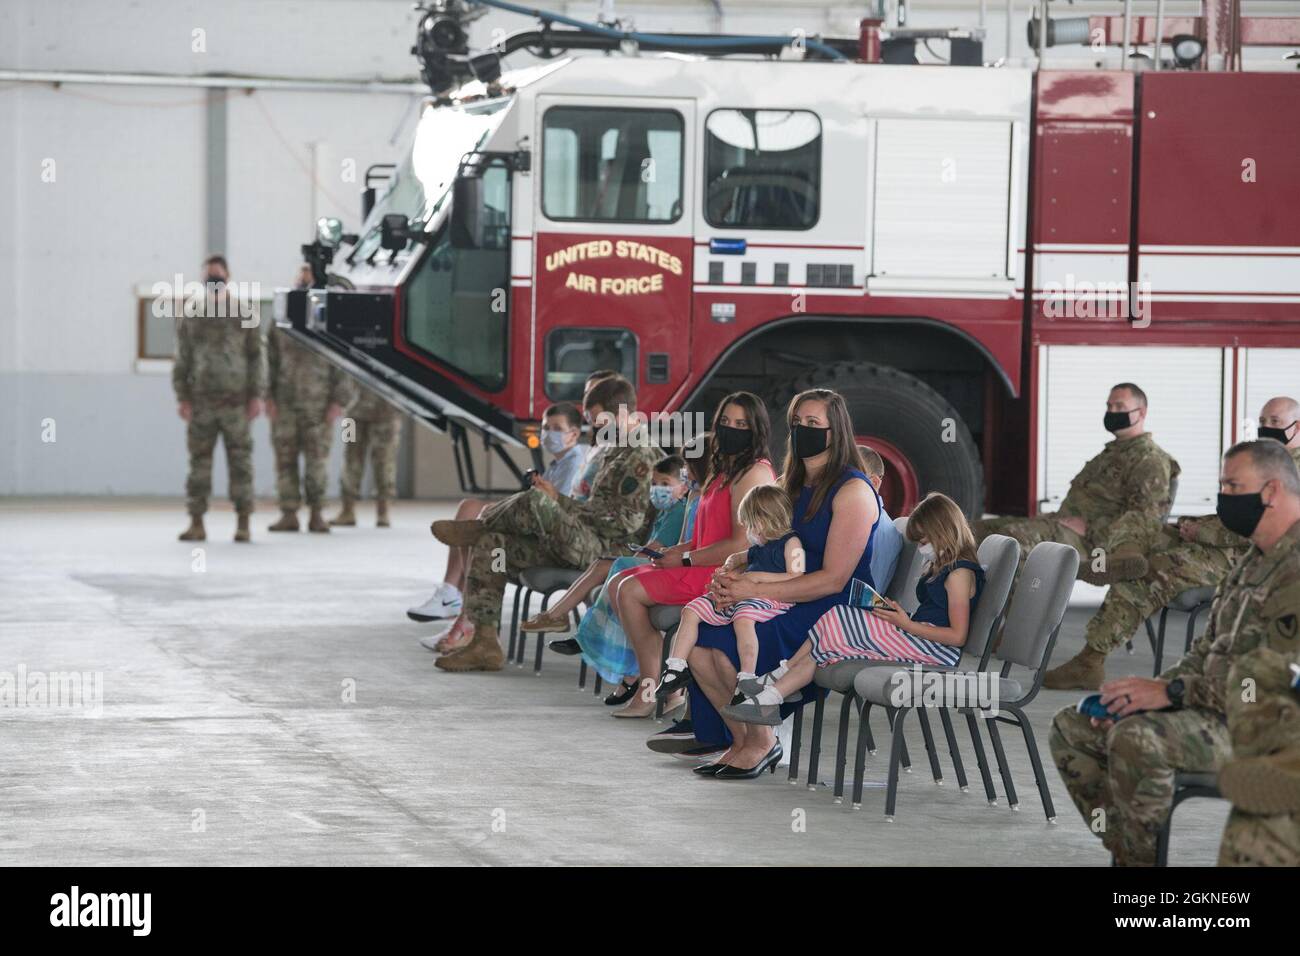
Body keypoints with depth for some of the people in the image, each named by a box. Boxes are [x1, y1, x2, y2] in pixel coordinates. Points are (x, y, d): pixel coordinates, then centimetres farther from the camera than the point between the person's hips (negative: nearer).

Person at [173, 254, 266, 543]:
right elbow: (182, 360, 11)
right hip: (201, 400, 2)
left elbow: (258, 357, 3)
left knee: (240, 462, -2)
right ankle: (196, 523, 4)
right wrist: (182, 397, 2)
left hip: (236, 401, -2)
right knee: (199, 462, 1)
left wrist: (257, 395, -4)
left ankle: (243, 524, 1)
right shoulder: (191, 318, 11)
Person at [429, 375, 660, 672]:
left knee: (534, 500, -29)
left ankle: (476, 528, 3)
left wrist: (559, 502, -11)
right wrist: (558, 502, 8)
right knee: (488, 546, 2)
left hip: (600, 547, -10)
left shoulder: (643, 458, -10)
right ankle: (485, 642, -5)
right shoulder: (614, 452, 22)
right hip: (578, 543, 10)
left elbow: (625, 522, -17)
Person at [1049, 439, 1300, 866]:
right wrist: (1149, 691, 4)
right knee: (1071, 727, 3)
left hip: (1263, 728, -10)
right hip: (1217, 705, 10)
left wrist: (1171, 691, -21)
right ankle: (1125, 852, 0)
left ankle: (1145, 859, -18)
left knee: (1136, 739, -33)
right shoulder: (1253, 562, 18)